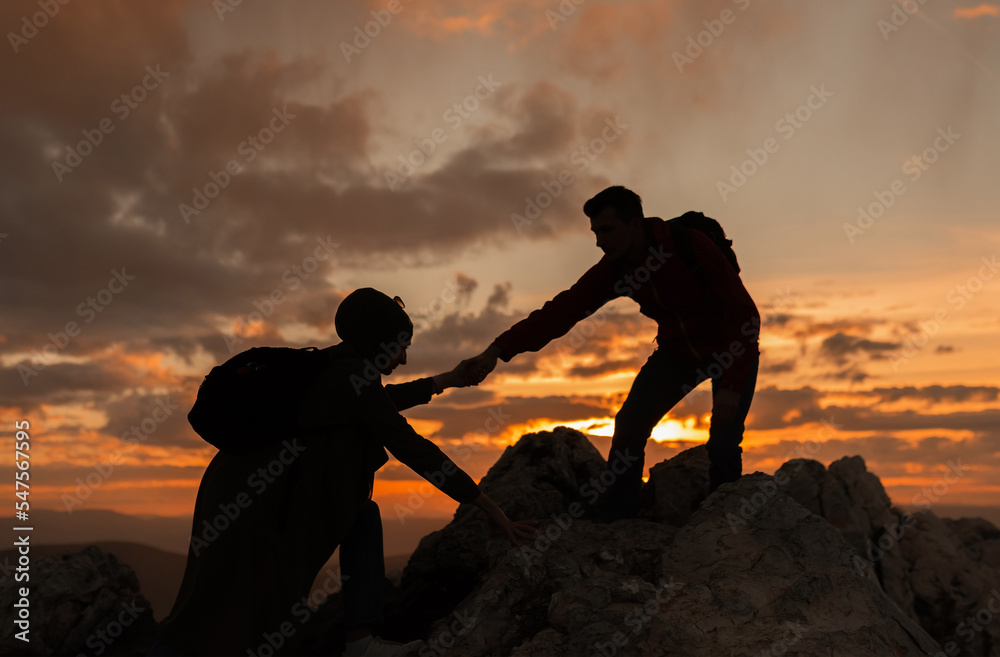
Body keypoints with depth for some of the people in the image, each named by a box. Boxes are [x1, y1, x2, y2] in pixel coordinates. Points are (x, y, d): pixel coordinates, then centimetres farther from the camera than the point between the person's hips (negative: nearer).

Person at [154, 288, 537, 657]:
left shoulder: (333, 364, 10)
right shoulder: (351, 374, -16)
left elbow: (381, 402, 30)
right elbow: (411, 448, -17)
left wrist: (447, 380, 36)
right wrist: (488, 507, -12)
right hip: (248, 508, -10)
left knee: (364, 518, 11)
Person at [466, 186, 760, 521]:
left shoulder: (692, 246, -31)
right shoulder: (613, 270, -16)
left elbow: (744, 314, -28)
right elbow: (561, 311, -19)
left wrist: (731, 386, -33)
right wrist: (499, 349, -29)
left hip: (732, 350, -4)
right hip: (677, 351, 4)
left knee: (723, 442, -19)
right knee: (629, 424, -9)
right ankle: (613, 524, -1)